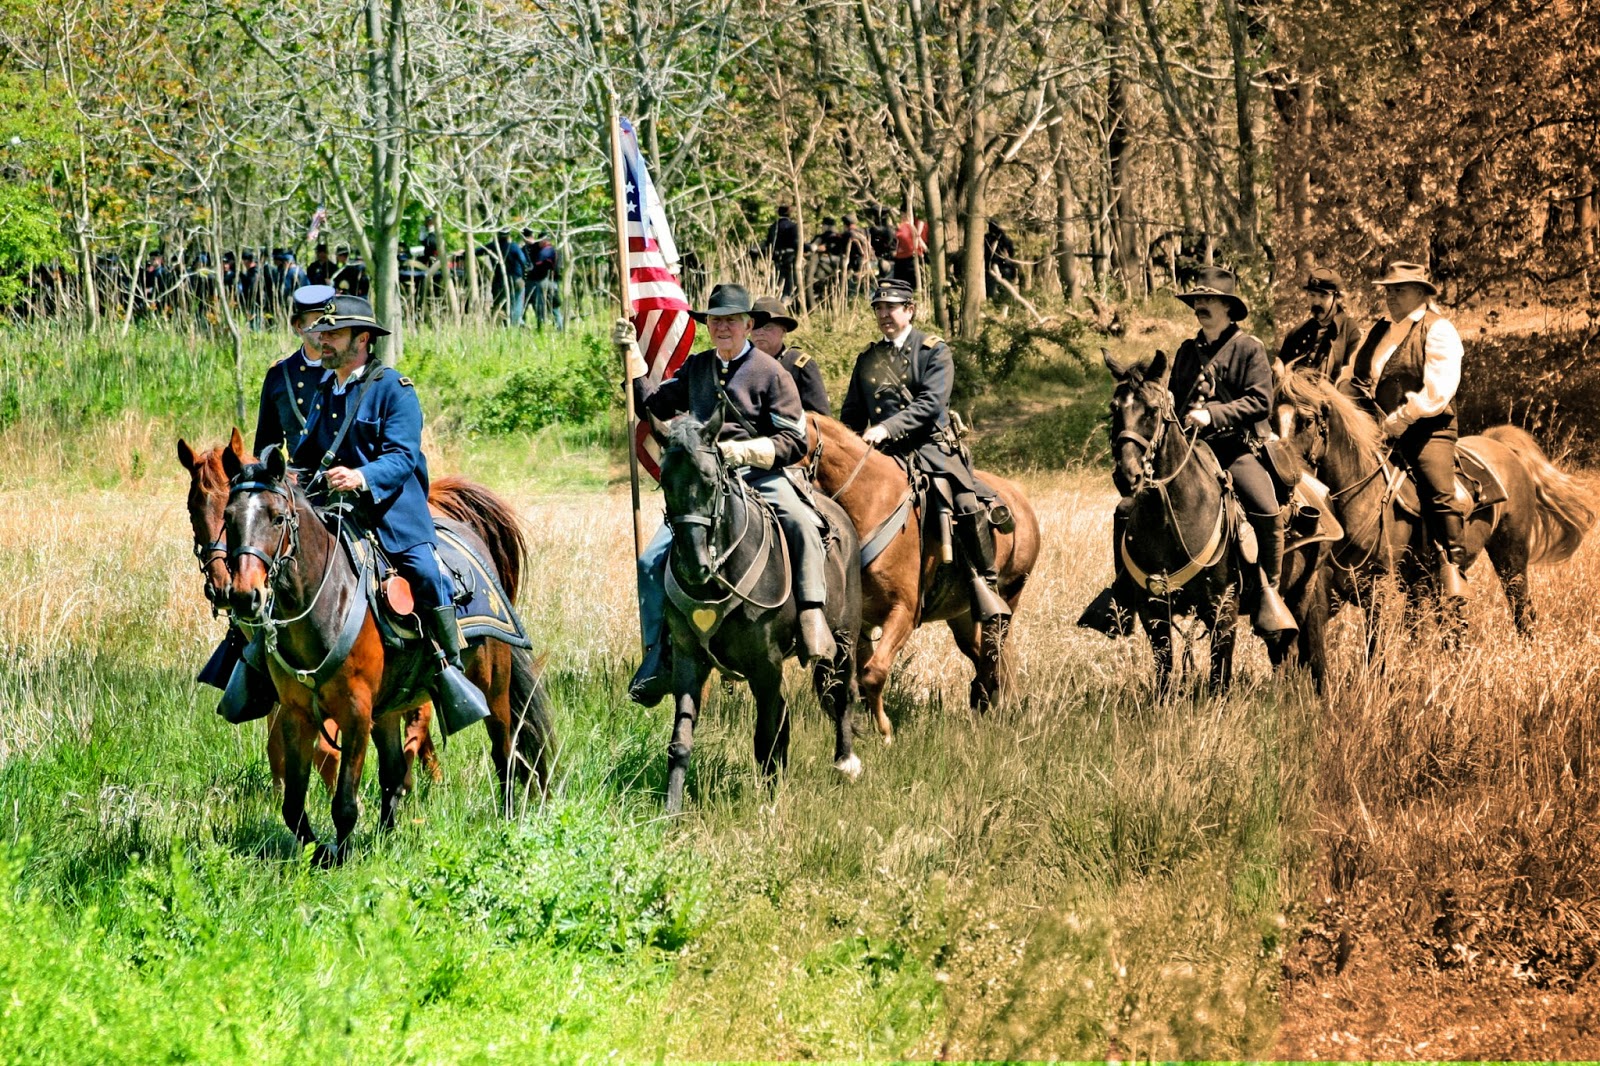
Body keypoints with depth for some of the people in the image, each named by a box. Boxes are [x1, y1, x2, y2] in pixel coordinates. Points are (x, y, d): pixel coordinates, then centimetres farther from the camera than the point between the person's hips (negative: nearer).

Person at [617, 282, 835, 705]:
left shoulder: (770, 373, -1)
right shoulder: (696, 368, 15)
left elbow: (794, 443, -4)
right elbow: (655, 404, 25)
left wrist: (744, 451, -18)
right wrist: (632, 354, 17)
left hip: (760, 478, -5)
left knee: (802, 524, -37)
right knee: (652, 561, -8)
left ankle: (813, 619, -36)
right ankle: (659, 662, -1)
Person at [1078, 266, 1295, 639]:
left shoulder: (1249, 349, -1)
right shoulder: (1188, 351, 16)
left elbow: (1260, 401, -11)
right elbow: (1173, 400, 25)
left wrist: (1213, 414, -20)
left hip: (1237, 448, -5)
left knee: (1267, 511, -31)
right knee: (1127, 511, -6)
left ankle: (1267, 593, -15)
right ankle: (1122, 594, 8)